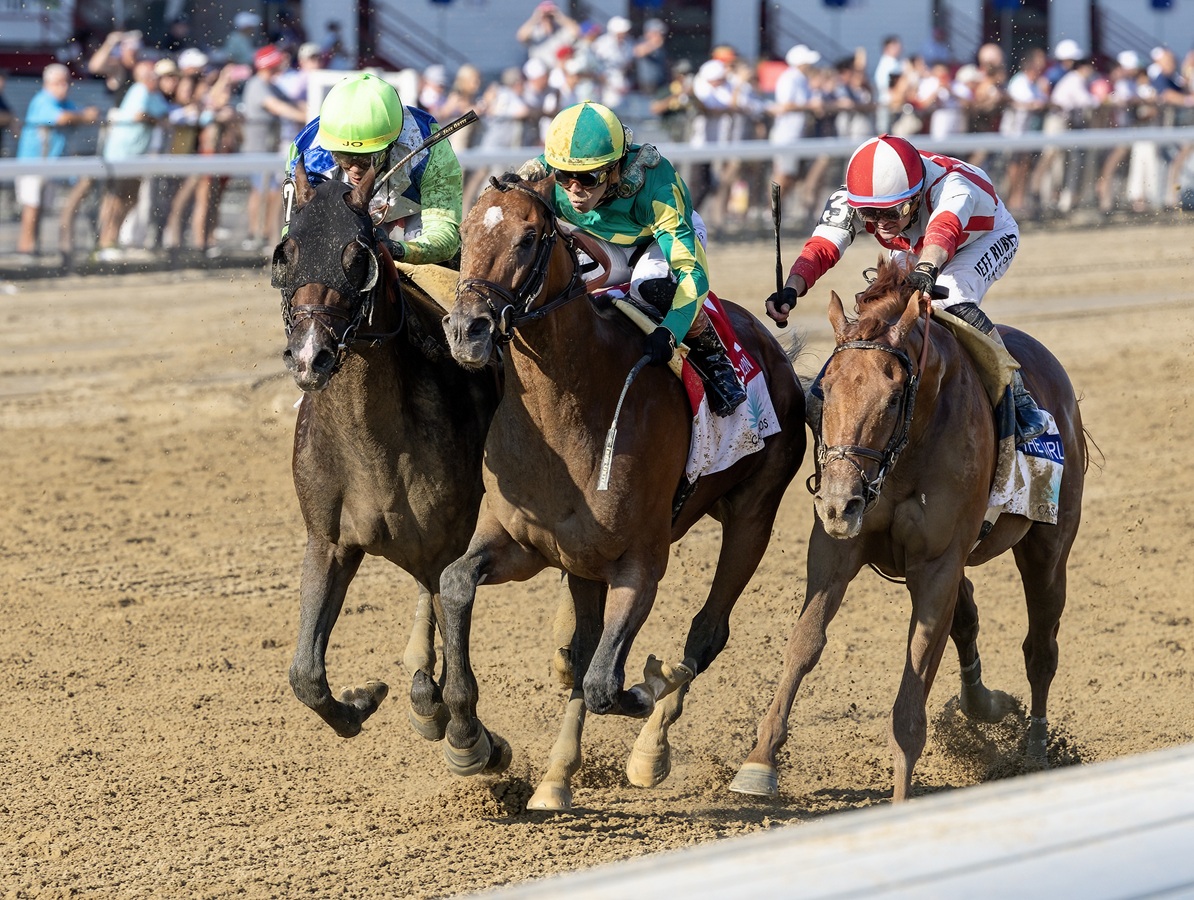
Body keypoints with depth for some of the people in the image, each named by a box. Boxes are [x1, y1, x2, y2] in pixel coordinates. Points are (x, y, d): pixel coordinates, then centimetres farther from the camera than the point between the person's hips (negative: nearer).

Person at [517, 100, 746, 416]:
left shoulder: (656, 186, -42)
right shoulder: (540, 181, -32)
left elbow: (692, 273, -44)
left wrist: (668, 332, -59)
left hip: (670, 235, -4)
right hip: (605, 245, 4)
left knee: (651, 283, -36)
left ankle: (713, 360, -13)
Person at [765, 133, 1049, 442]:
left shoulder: (949, 186, -45)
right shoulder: (848, 200, -31)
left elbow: (944, 229, -65)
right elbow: (820, 249, -40)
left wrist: (926, 270, -87)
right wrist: (791, 290, -61)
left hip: (988, 239, -6)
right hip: (916, 251, 6)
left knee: (950, 300, -32)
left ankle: (1018, 398, -27)